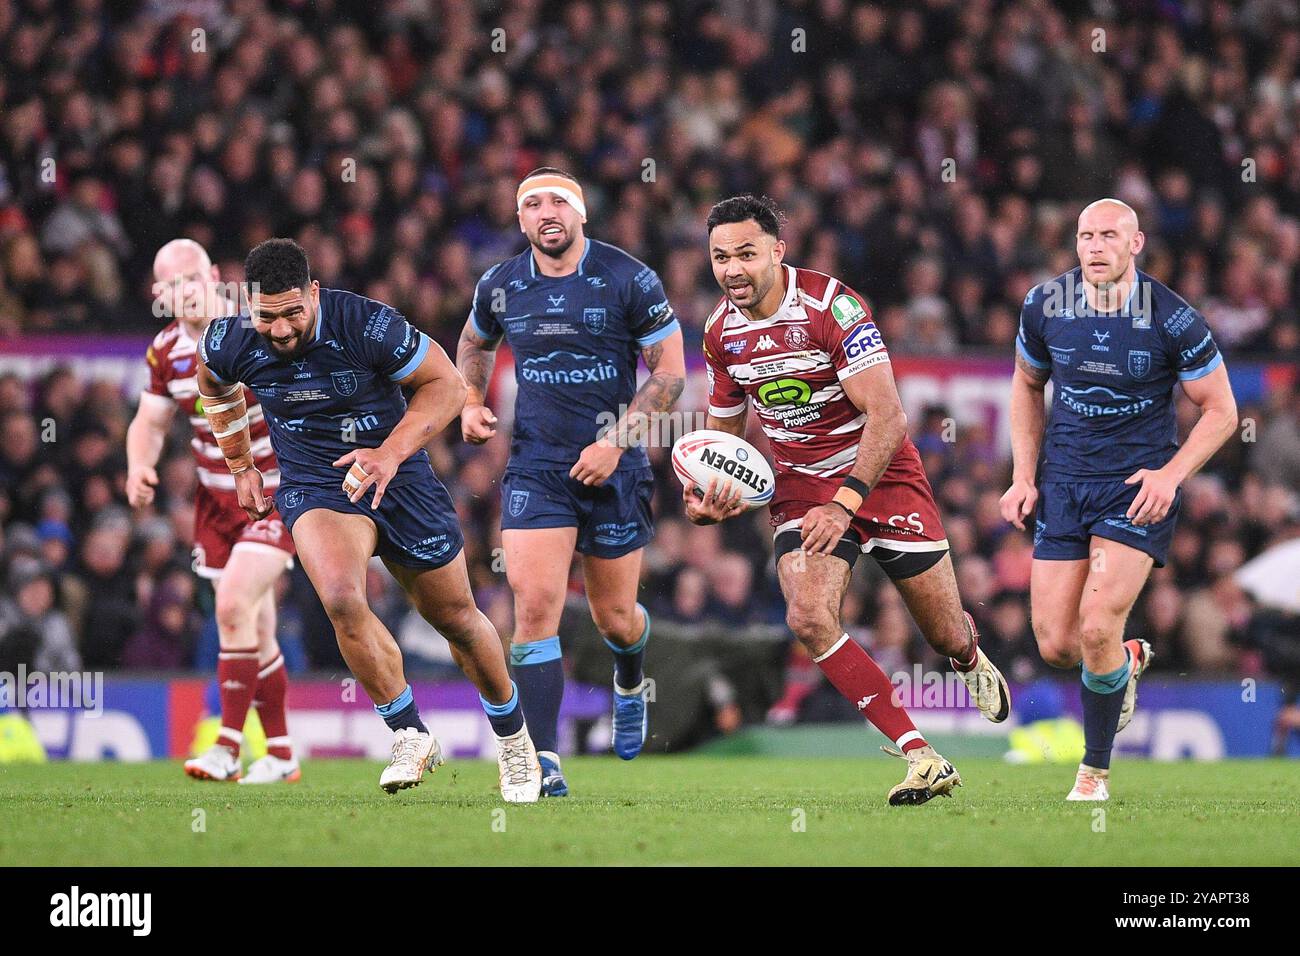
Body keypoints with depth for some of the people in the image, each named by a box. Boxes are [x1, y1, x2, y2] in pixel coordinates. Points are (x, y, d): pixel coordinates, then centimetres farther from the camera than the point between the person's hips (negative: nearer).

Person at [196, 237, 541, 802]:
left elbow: (446, 385, -13)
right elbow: (216, 387, 13)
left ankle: (513, 738, 36)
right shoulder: (229, 344, -13)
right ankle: (411, 736, -10)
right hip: (313, 487, 1)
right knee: (341, 599, -28)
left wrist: (391, 452, -25)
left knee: (455, 618, 10)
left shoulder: (366, 325, -23)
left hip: (398, 477, -1)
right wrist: (240, 467, 15)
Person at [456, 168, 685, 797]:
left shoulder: (630, 280, -7)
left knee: (614, 618, 9)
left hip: (613, 466, -1)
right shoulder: (499, 287, 2)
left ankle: (630, 686, 47)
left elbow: (670, 372, -5)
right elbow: (474, 342, 24)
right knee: (535, 607, -15)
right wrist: (472, 403, 6)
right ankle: (543, 763, -15)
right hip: (534, 467, 1)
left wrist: (616, 442, -13)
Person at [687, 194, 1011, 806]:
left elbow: (887, 418, -26)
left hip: (880, 476, -4)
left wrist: (845, 503, -35)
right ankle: (923, 760, -18)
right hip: (800, 487, 4)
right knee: (808, 617, -23)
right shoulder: (721, 332, -3)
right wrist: (711, 496, -6)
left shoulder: (831, 305, -22)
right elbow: (725, 426, 13)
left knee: (946, 638, 5)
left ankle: (971, 657, 48)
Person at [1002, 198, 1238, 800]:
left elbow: (1220, 410, -3)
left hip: (1139, 487, -4)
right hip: (1062, 484, 4)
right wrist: (1023, 475, 5)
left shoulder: (1174, 321, -13)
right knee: (1055, 645, -2)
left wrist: (1171, 473, -17)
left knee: (1097, 629, -16)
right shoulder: (1044, 306, -4)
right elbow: (1027, 385, 14)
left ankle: (1096, 772, 5)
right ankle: (1128, 661, 35)